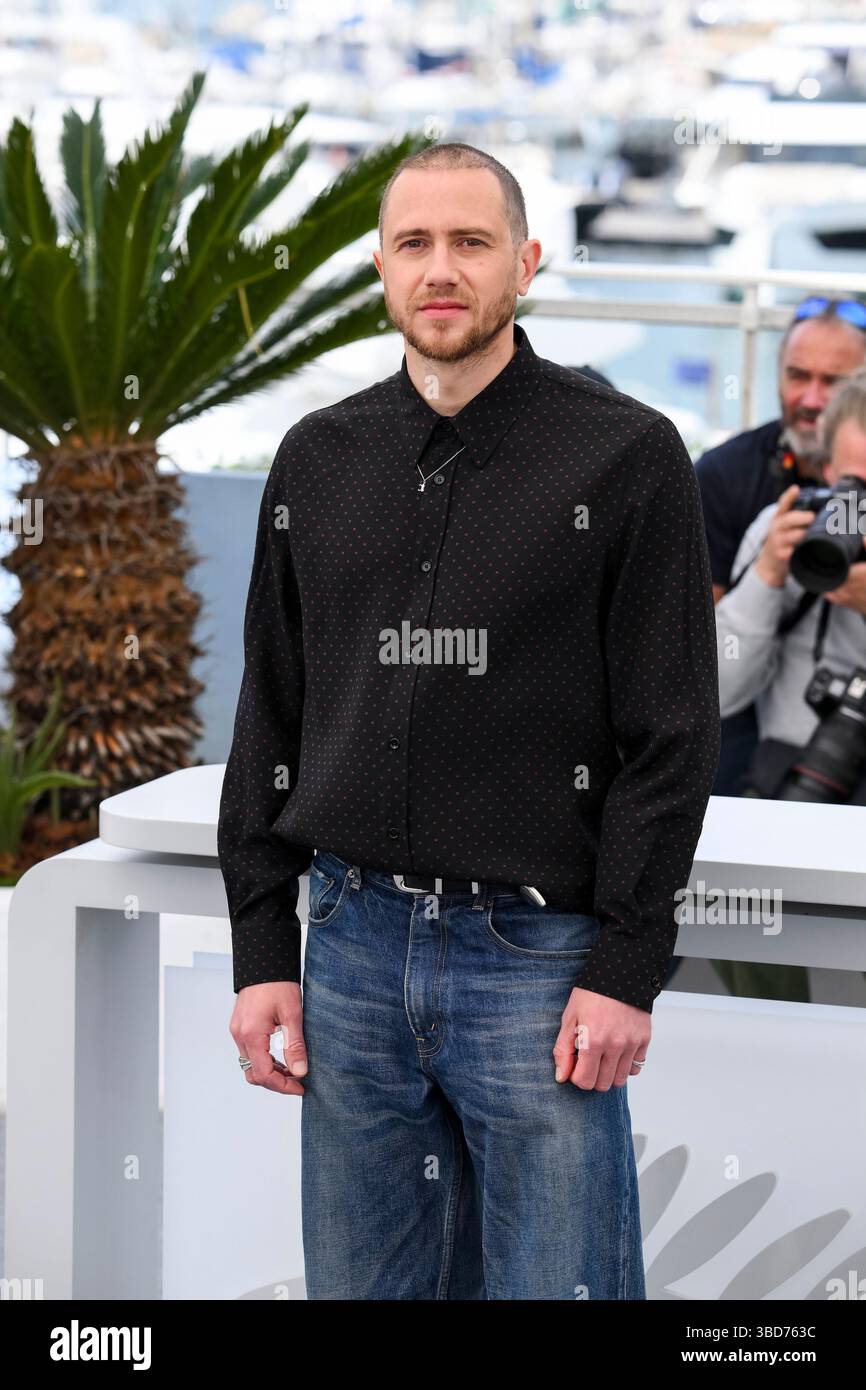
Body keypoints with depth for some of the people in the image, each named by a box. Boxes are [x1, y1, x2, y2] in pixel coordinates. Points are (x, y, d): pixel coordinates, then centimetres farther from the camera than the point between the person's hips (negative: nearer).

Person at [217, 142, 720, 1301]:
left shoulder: (628, 455, -4)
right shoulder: (320, 462, 9)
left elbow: (673, 734, -6)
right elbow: (271, 719, 12)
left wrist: (628, 967, -11)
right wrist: (261, 950, 7)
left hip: (541, 955, -4)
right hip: (354, 946, 4)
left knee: (557, 1280, 2)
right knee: (360, 1283, 11)